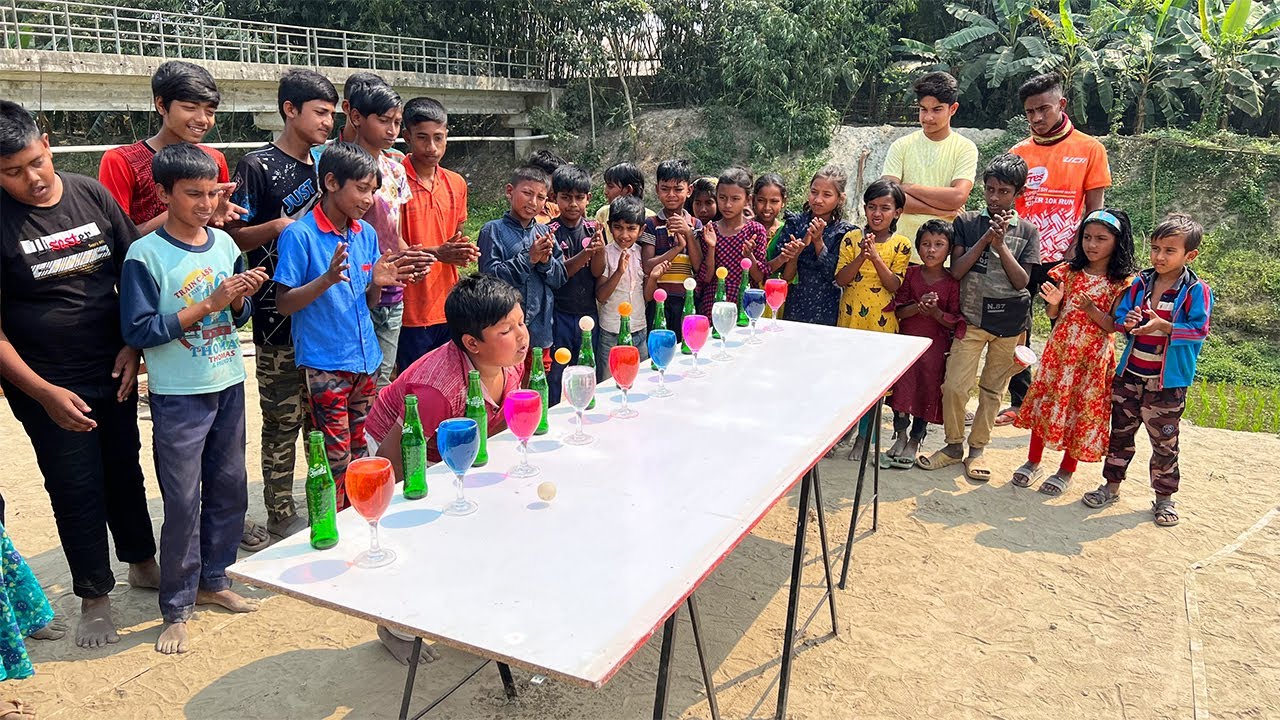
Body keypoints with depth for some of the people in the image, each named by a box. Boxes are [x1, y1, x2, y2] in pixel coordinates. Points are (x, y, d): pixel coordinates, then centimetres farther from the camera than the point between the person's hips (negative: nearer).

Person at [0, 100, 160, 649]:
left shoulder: (92, 195, -3)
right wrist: (45, 393, -16)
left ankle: (141, 562, 38)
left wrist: (133, 347, -5)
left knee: (124, 472, 17)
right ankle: (94, 597, 24)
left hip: (113, 375, 3)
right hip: (47, 386, -3)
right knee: (76, 490, 6)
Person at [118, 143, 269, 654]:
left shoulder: (224, 243, 4)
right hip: (179, 397, -5)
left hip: (229, 386, 5)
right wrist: (208, 304, -20)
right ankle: (177, 608, 15)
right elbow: (138, 330, -16)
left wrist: (242, 298, -11)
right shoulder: (145, 255, -11)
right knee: (183, 502, 0)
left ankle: (213, 580, 32)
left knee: (230, 488, 14)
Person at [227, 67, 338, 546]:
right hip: (279, 315, -6)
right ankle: (280, 518, 12)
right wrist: (277, 227, -24)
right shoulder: (257, 166, -6)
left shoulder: (321, 165, 14)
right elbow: (234, 236, -7)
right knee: (283, 420, 0)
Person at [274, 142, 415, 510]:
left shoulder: (366, 234, 9)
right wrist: (327, 279, -25)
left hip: (366, 359, 6)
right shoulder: (300, 235, -9)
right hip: (324, 365, -6)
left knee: (361, 456, 13)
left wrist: (377, 283, -7)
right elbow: (284, 304, -10)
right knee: (337, 461, -3)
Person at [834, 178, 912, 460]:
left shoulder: (901, 246, -3)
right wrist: (861, 257, -20)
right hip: (850, 317, 1)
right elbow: (841, 279, -7)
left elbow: (894, 285, -11)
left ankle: (864, 436, 21)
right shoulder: (851, 239, -1)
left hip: (881, 321, -1)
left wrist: (876, 257, -21)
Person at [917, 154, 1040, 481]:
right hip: (973, 317, -1)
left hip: (1010, 321, 1)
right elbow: (956, 270, -7)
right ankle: (954, 445, 14)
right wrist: (985, 239, -16)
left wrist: (1001, 244, -16)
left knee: (993, 388, 10)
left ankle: (977, 449, 24)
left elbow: (1021, 280, -6)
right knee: (954, 386, -8)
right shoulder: (967, 222, 1)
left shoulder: (1027, 231, 2)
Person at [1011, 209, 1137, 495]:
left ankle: (1066, 471, 21)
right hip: (1059, 349, 4)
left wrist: (1092, 309, -27)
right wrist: (1054, 303, -16)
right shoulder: (1070, 272, 2)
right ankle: (1033, 462, 24)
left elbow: (1116, 327, -12)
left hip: (1094, 356, -3)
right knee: (1045, 401, 9)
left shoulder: (1123, 283, -8)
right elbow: (1053, 315, 6)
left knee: (1083, 409, 5)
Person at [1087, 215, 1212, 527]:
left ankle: (1164, 498, 23)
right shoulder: (1140, 283, 3)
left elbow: (1199, 329, -15)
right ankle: (1112, 484, 29)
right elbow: (1118, 316, 7)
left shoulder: (1197, 291, -10)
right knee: (1120, 431, 14)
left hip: (1167, 381, -4)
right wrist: (1128, 322, -15)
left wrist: (1164, 326, -27)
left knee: (1164, 442, 8)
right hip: (1130, 374, 4)